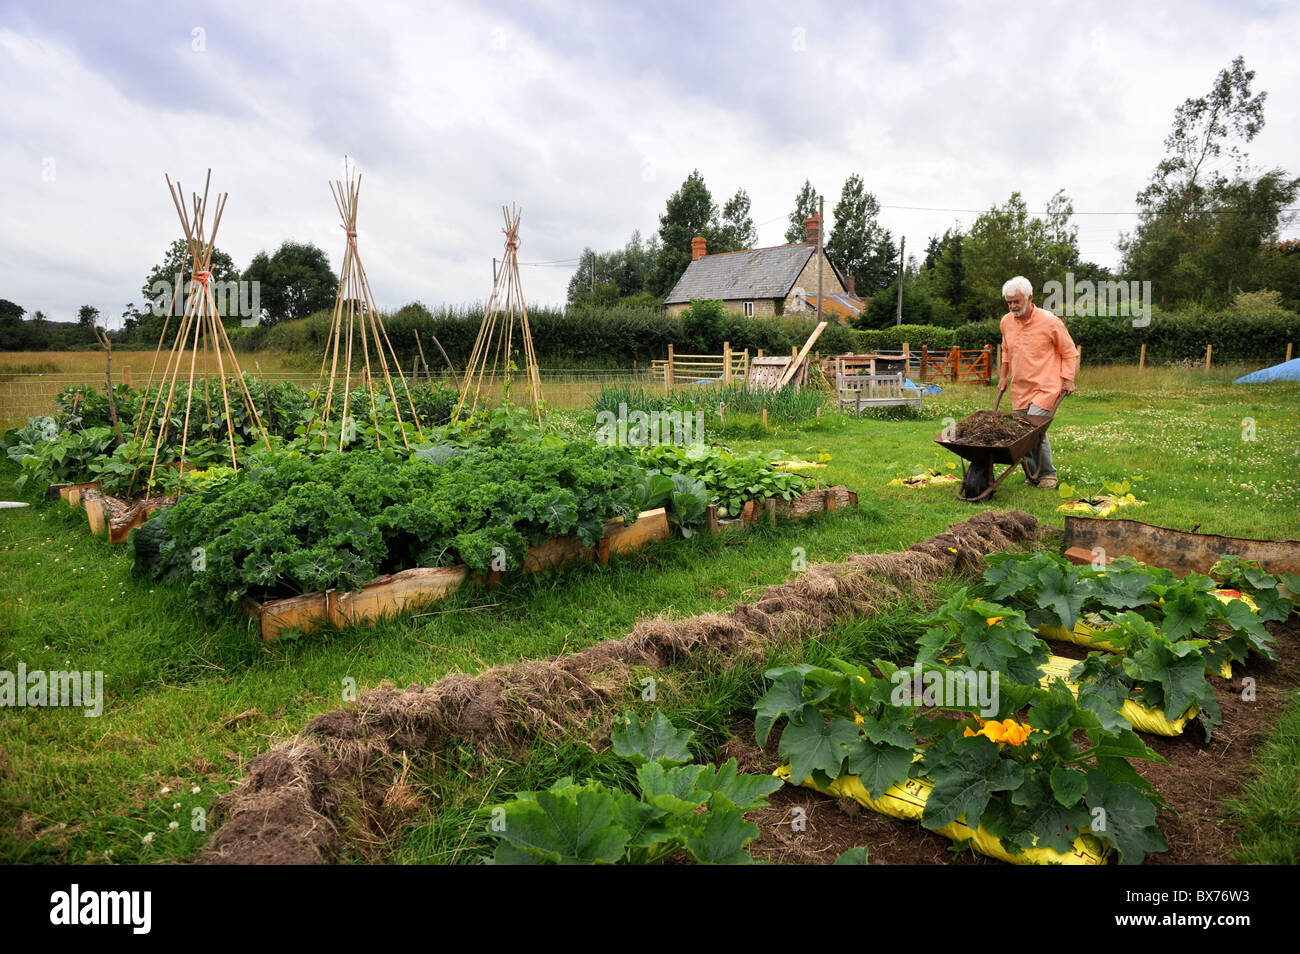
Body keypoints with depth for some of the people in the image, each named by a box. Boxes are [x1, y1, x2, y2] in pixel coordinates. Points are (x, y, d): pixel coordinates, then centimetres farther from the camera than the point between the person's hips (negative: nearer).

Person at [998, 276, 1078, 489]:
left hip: (1045, 387, -5)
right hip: (1019, 389, 6)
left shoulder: (1050, 322, -8)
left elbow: (1070, 353, 1)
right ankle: (1033, 475, 19)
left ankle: (1047, 473, 0)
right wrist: (1003, 376, 19)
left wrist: (1068, 379, -4)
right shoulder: (1006, 322, 6)